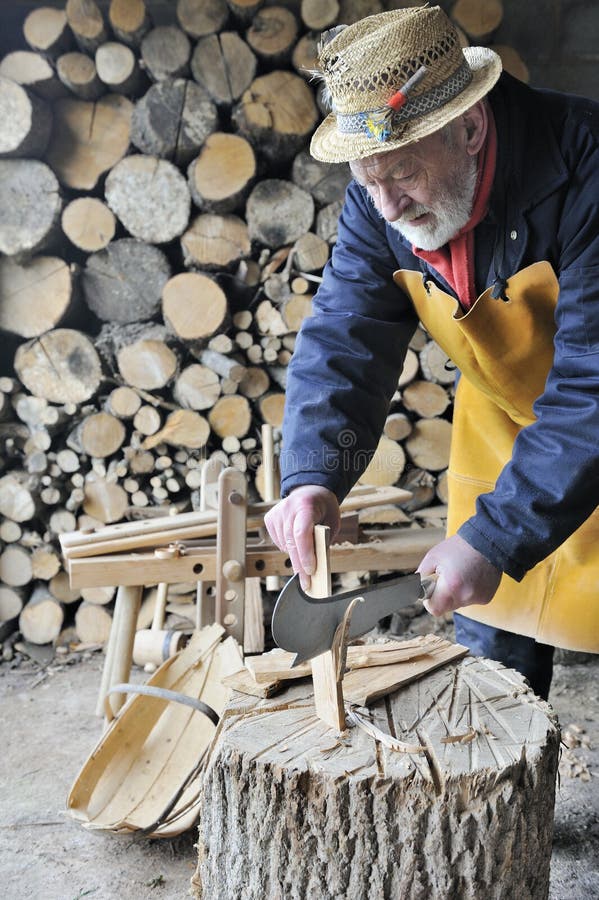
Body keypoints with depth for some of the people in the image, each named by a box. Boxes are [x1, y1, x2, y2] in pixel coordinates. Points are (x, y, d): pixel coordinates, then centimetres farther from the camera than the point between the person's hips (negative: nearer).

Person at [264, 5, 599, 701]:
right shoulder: (377, 204, -14)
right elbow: (342, 338, -16)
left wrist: (495, 538, -38)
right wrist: (311, 476, -33)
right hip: (500, 422, 5)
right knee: (488, 646, 10)